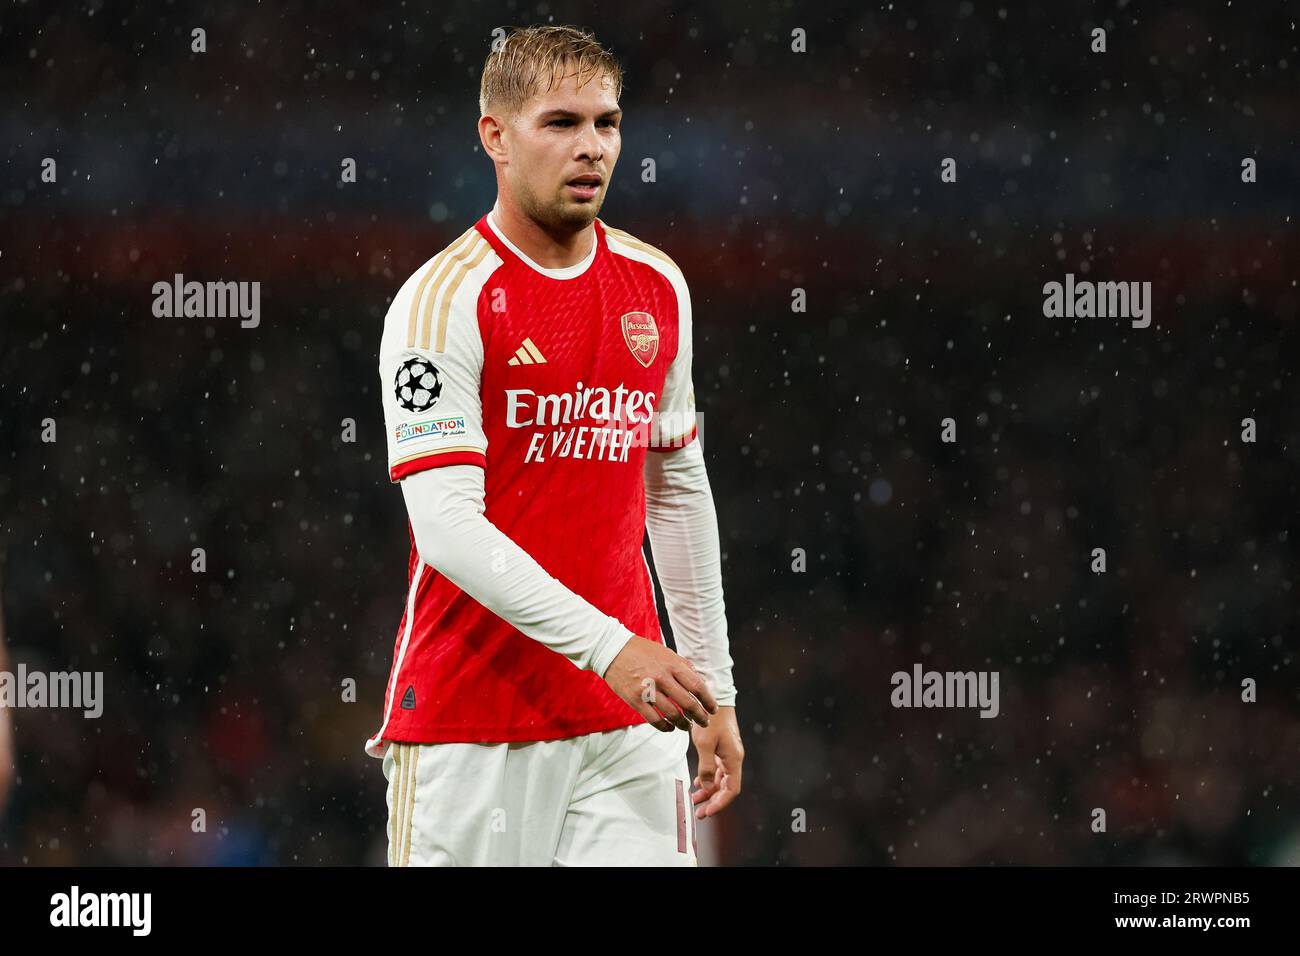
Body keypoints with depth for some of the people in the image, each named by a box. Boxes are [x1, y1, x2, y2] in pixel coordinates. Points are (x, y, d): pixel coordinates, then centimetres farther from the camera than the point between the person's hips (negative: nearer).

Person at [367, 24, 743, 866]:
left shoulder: (658, 288, 10)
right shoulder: (443, 299, -10)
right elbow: (446, 525, -17)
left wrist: (713, 691, 17)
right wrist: (607, 646, -25)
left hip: (628, 729, 5)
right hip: (470, 725, -5)